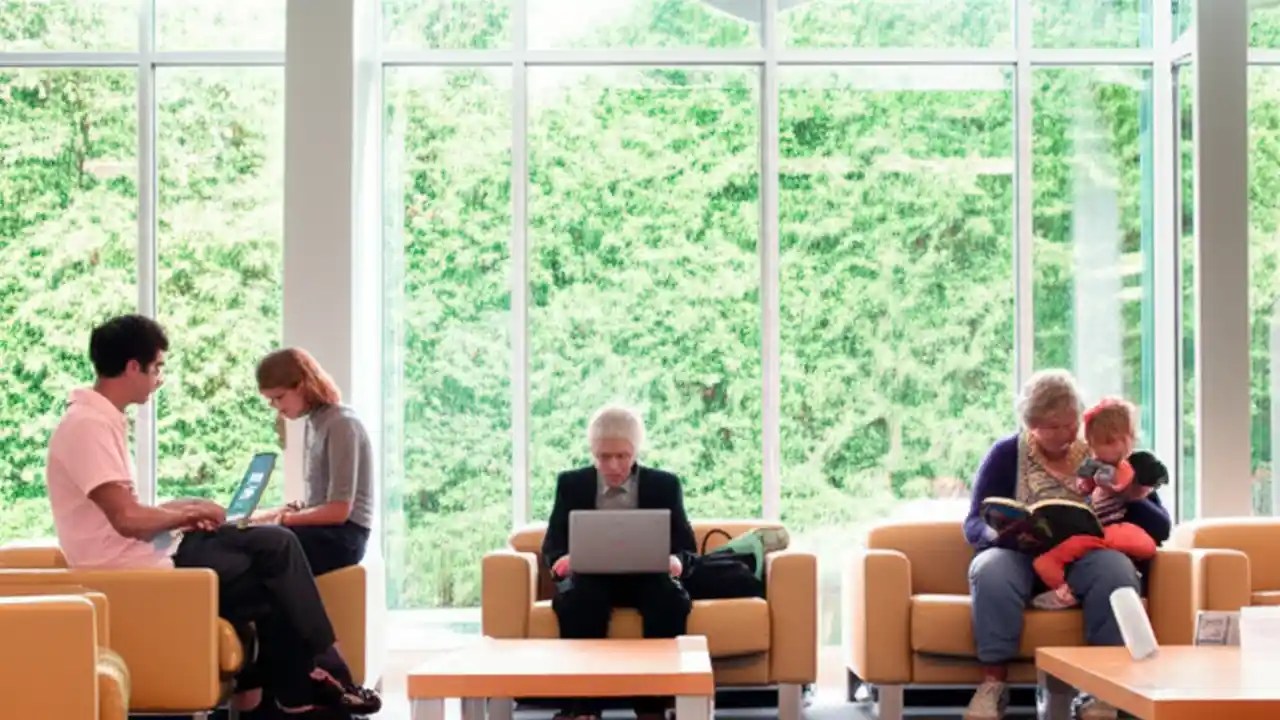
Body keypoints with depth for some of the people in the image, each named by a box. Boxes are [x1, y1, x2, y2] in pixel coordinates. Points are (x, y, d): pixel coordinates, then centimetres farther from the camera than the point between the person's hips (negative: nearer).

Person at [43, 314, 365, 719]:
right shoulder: (88, 425, -19)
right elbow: (126, 519, -26)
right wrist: (188, 513, -9)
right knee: (274, 591, -6)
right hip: (137, 569, -10)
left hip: (146, 553, 10)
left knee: (275, 544, 5)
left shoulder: (101, 420, 12)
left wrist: (182, 512, 4)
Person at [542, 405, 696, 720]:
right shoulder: (571, 484, 8)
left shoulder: (665, 485, 6)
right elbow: (552, 545, 5)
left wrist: (676, 560, -23)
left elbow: (686, 546, 2)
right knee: (576, 598, -36)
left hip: (647, 578, 0)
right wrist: (562, 559, -21)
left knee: (671, 598, -34)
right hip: (591, 578, 0)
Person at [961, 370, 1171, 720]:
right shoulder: (1006, 454, 8)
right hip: (1021, 558, 0)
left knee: (1116, 567, -34)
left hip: (1087, 562, 1)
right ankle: (993, 684, -32)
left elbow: (1160, 528, 7)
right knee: (992, 567, -35)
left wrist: (1131, 499, -14)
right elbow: (974, 524, 2)